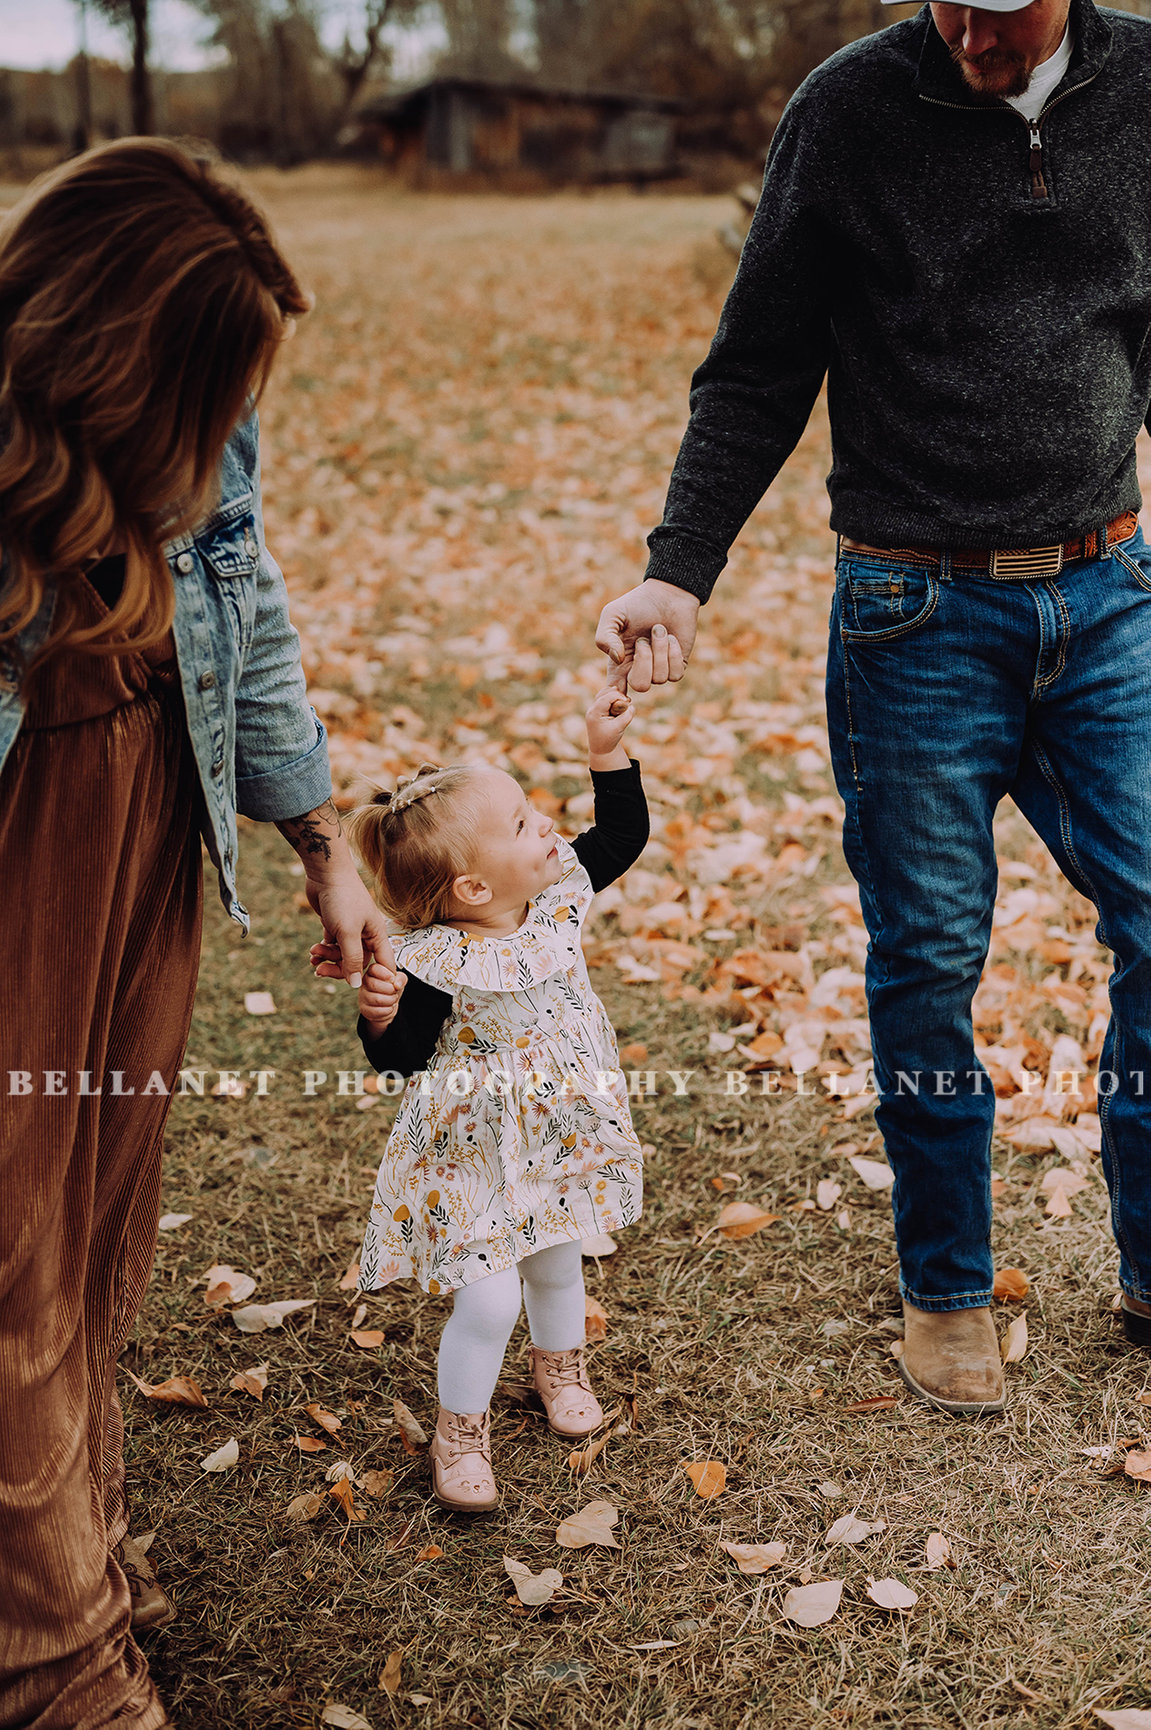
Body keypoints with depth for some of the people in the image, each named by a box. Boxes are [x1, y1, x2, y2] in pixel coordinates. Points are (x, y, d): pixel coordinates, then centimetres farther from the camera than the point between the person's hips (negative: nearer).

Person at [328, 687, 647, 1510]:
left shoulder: (558, 891, -10)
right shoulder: (435, 965, -27)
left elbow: (623, 836, 2)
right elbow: (405, 1059, -22)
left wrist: (608, 752, -8)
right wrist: (381, 1013, -43)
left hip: (558, 1137, 6)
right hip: (476, 1156, -6)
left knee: (556, 1264, 24)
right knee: (490, 1298, -5)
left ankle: (561, 1364, 55)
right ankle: (461, 1431, 21)